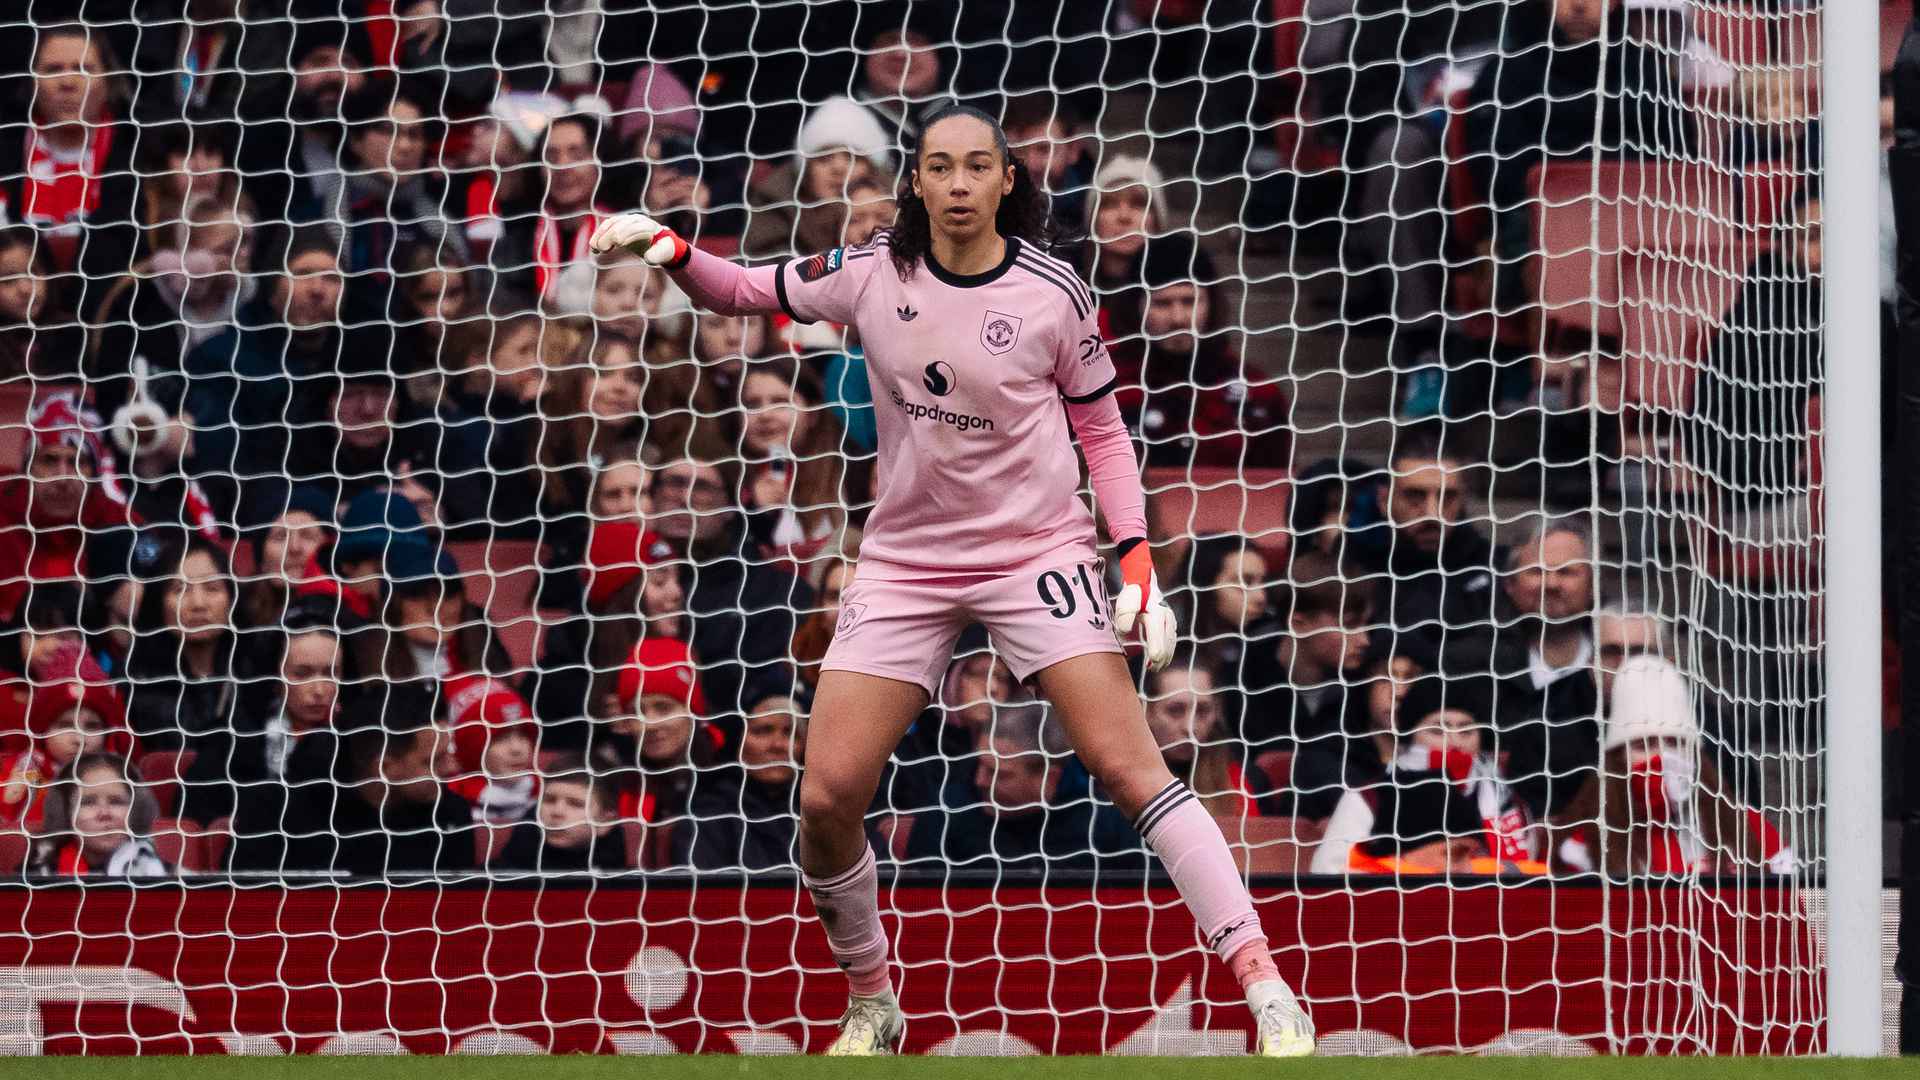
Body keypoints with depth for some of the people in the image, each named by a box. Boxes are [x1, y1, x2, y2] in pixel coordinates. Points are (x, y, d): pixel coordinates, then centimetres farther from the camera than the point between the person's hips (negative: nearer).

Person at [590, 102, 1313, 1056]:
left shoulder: (1054, 294, -8)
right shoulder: (872, 275, -4)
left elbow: (1103, 430, 3)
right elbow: (746, 292, 9)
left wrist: (1136, 558, -7)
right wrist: (673, 253, -11)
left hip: (1035, 550, -3)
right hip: (905, 564, 3)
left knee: (1126, 765, -16)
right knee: (827, 798, -7)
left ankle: (1265, 988, -16)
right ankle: (870, 1005, 17)